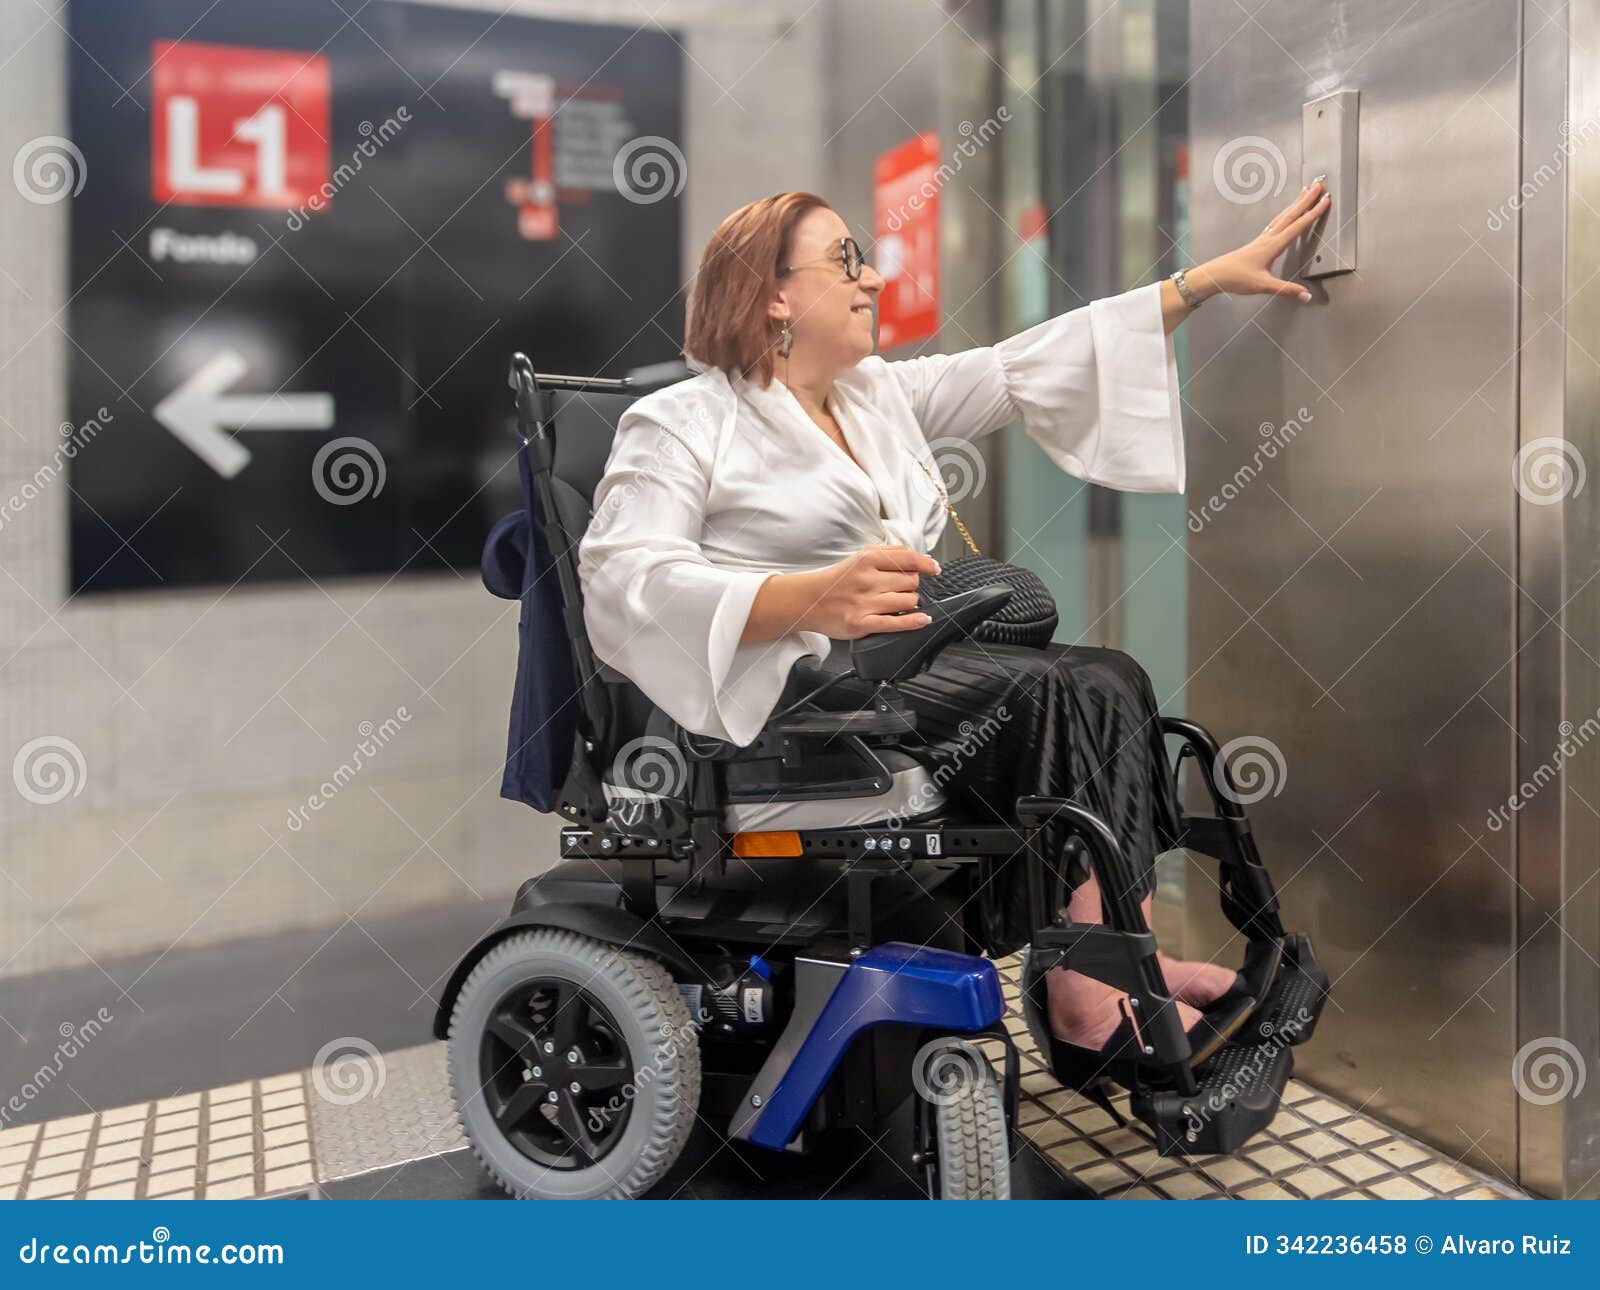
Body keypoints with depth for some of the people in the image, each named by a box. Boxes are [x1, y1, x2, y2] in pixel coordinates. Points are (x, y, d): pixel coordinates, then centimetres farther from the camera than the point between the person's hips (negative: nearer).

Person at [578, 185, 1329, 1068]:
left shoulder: (883, 393, 24)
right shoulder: (678, 422, 1)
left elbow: (1026, 368, 18)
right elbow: (623, 581, -13)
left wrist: (1213, 277, 14)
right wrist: (815, 598, -29)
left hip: (914, 649, 8)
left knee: (1112, 679, -13)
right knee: (1053, 694, -23)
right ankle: (1093, 997, -18)